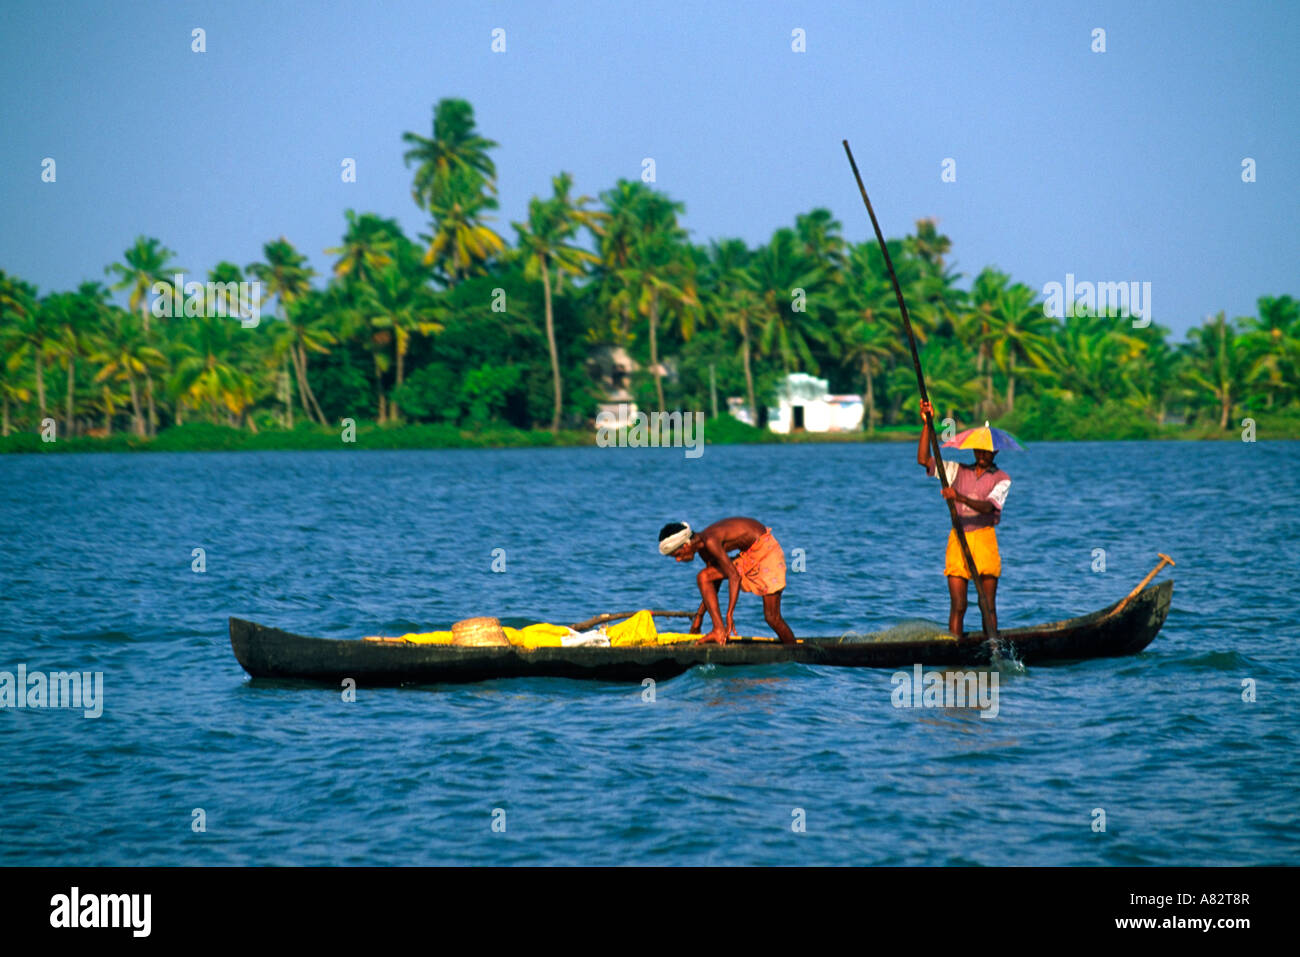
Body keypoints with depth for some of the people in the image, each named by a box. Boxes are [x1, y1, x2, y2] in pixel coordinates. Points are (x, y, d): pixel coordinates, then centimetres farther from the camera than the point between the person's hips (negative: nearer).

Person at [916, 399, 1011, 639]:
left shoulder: (1001, 479, 6)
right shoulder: (958, 471, 16)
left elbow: (988, 507, -11)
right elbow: (923, 460, 8)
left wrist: (960, 498, -27)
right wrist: (927, 423, 1)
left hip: (984, 538, -2)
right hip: (958, 539, 2)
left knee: (988, 605, -4)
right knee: (957, 606, -3)